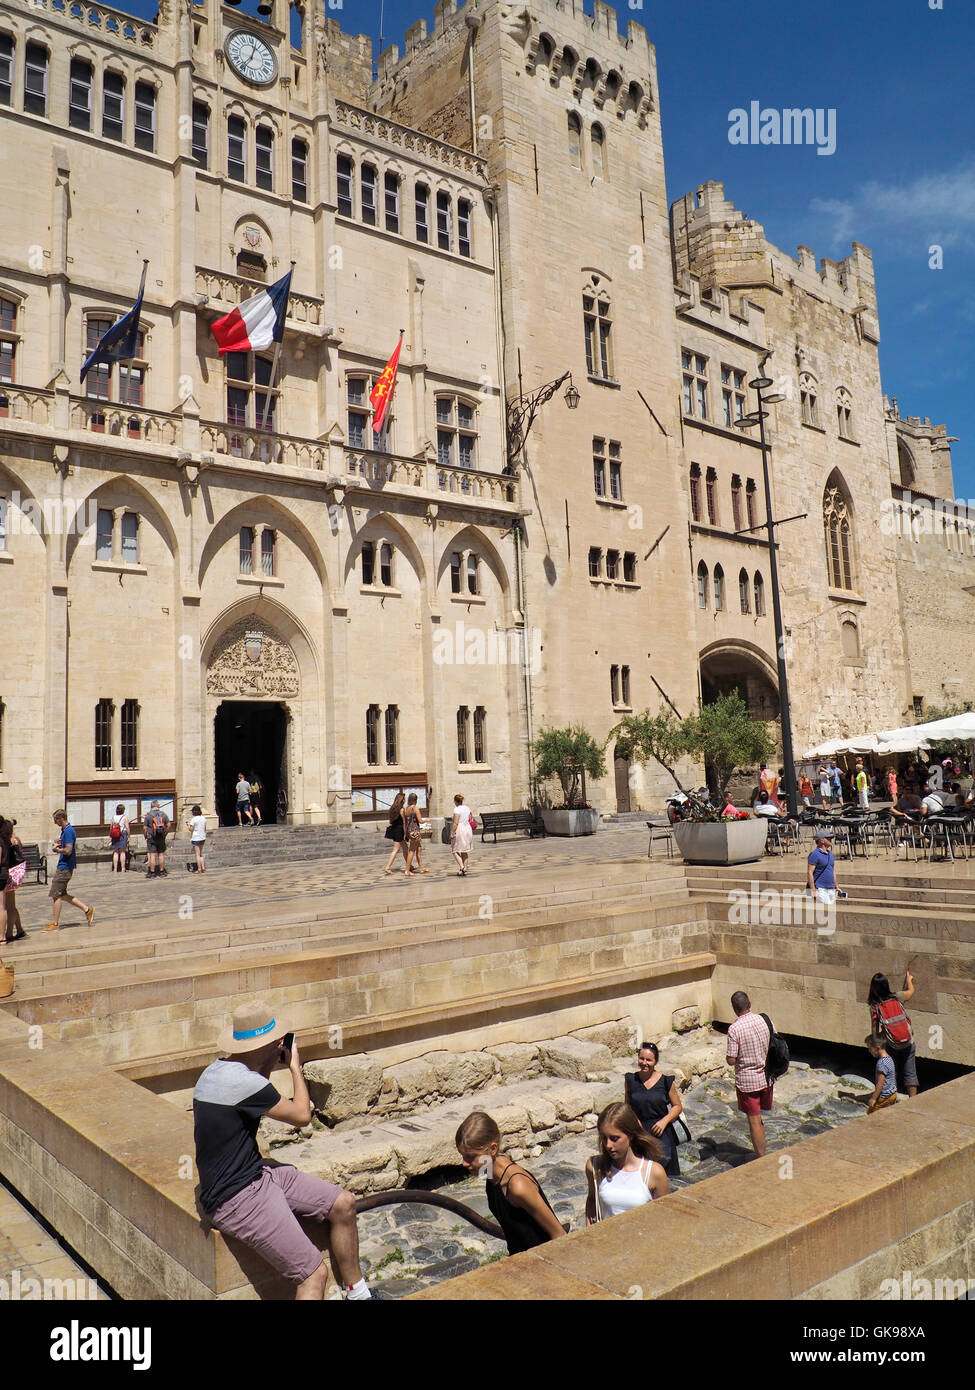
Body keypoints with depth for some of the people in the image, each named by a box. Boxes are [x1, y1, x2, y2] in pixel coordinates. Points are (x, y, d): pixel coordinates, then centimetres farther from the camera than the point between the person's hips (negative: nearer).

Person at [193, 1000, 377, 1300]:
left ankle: (358, 1294, 22)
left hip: (257, 1174, 10)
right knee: (314, 1273, -14)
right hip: (236, 1199, -10)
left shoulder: (218, 1070, 6)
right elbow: (302, 1115, -10)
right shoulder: (242, 1082, -24)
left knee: (343, 1204, 9)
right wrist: (295, 1067, 2)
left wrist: (269, 1067, 17)